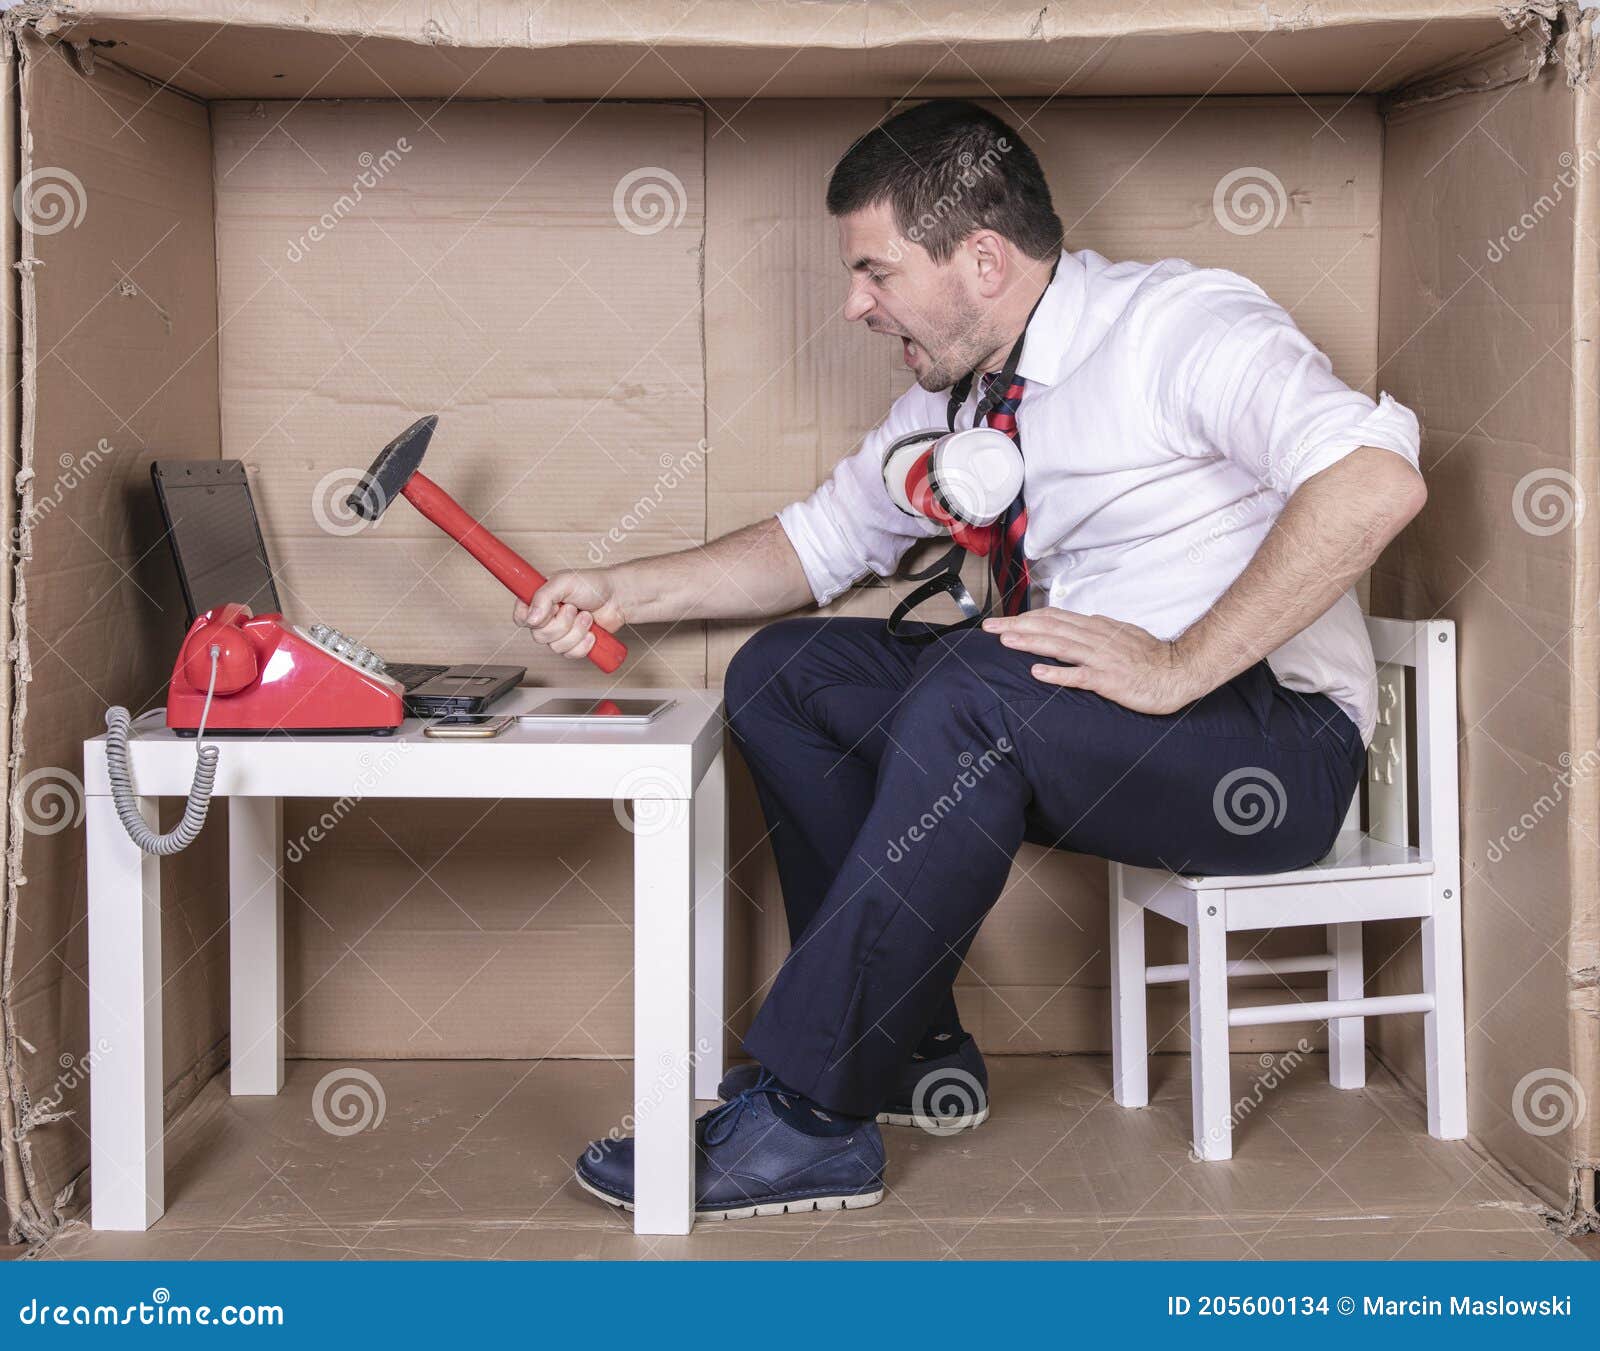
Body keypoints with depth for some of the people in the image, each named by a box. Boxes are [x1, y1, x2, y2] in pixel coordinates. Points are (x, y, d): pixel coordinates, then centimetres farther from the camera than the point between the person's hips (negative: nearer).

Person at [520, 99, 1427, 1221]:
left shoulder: (1180, 325, -14)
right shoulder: (954, 397, 10)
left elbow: (1377, 482, -29)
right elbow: (820, 540, 20)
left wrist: (1178, 666, -30)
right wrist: (627, 593, 10)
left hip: (1275, 742, -8)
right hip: (1068, 722, 8)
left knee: (971, 693, -33)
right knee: (783, 673, 0)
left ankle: (807, 1114, -23)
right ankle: (909, 1044, 1)